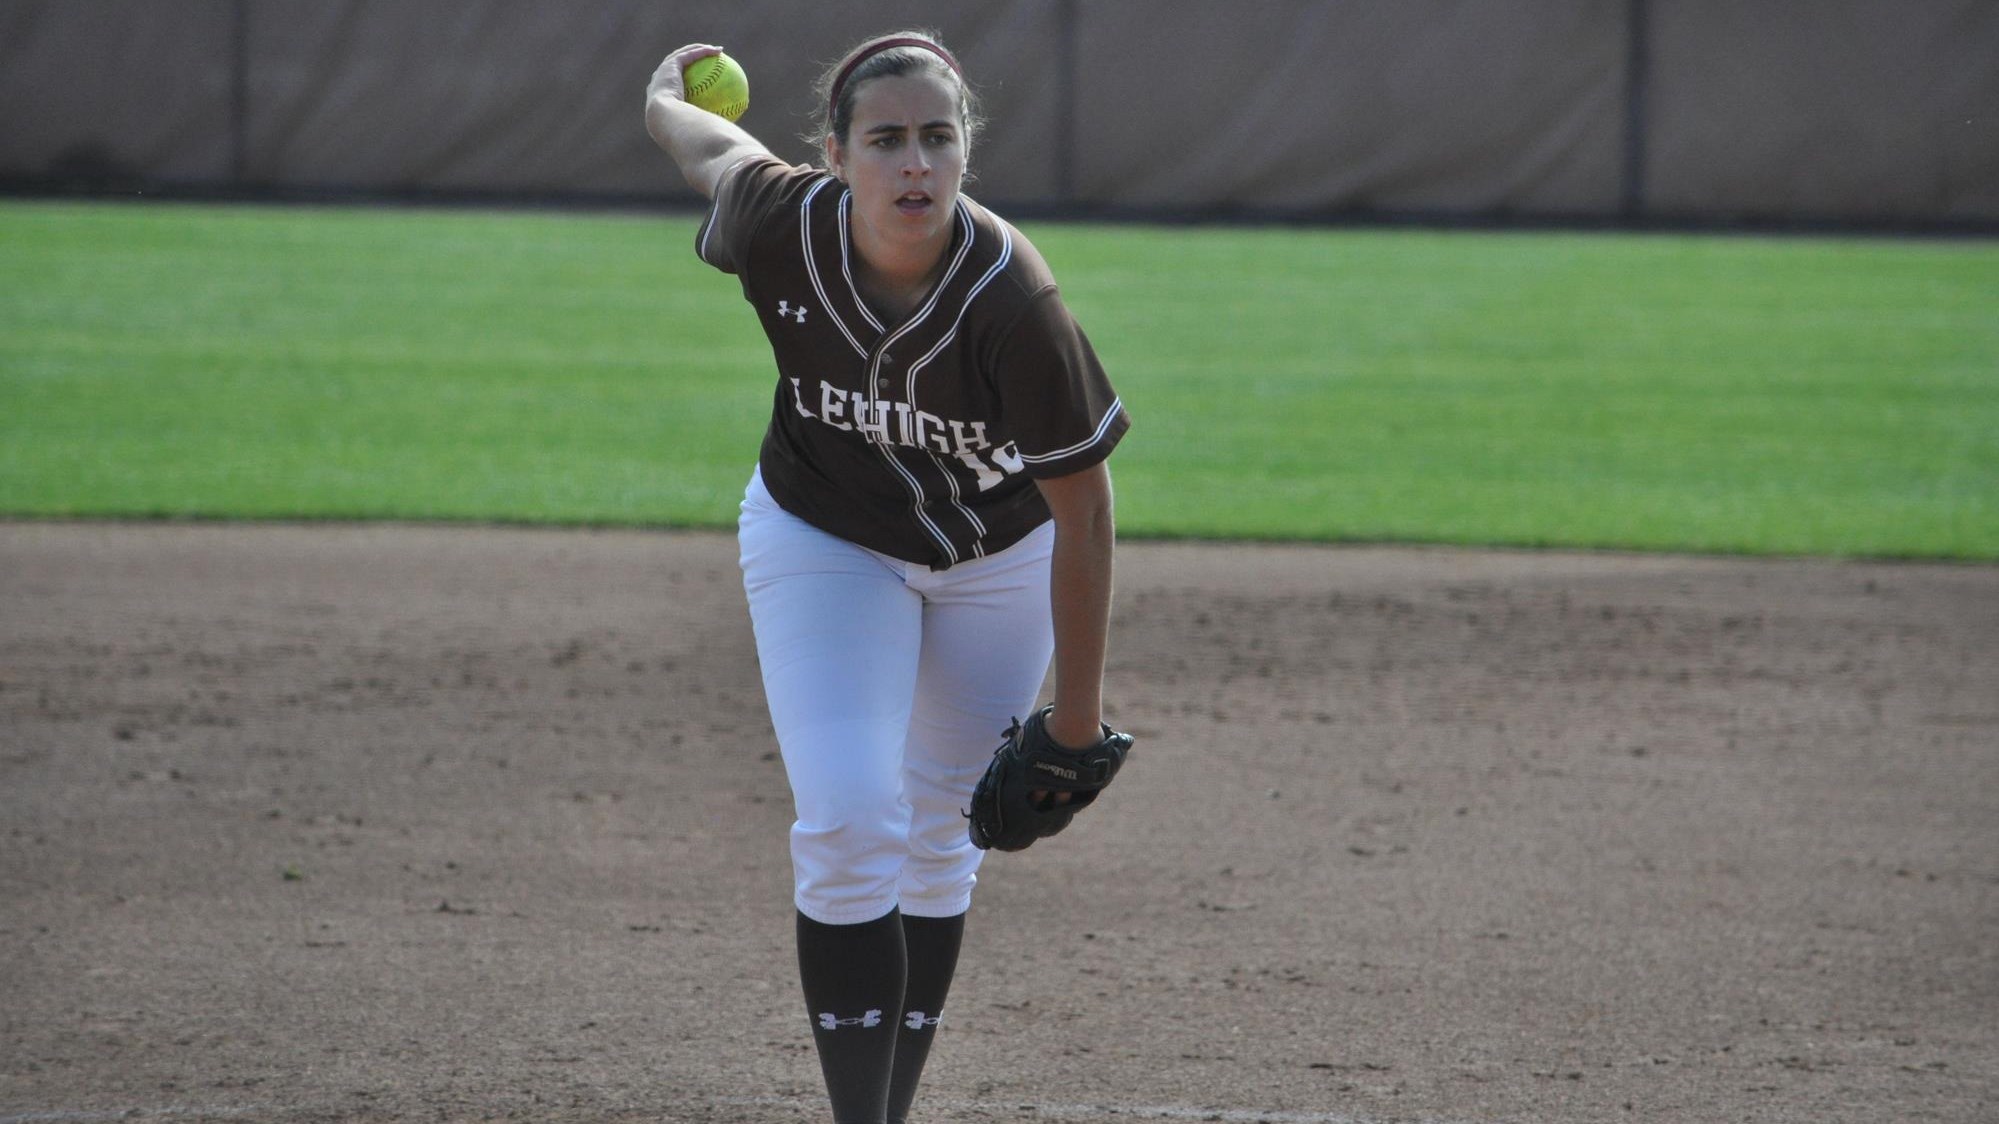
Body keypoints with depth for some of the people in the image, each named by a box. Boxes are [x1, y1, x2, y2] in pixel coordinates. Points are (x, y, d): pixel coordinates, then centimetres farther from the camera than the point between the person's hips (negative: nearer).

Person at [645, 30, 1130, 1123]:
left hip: (997, 559, -1)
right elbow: (719, 146, -2)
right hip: (822, 539, 1)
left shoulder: (1013, 302, -36)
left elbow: (1084, 508, -24)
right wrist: (667, 99, 22)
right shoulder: (782, 225, -29)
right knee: (848, 825, -15)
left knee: (937, 835, 10)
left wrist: (1078, 706, -15)